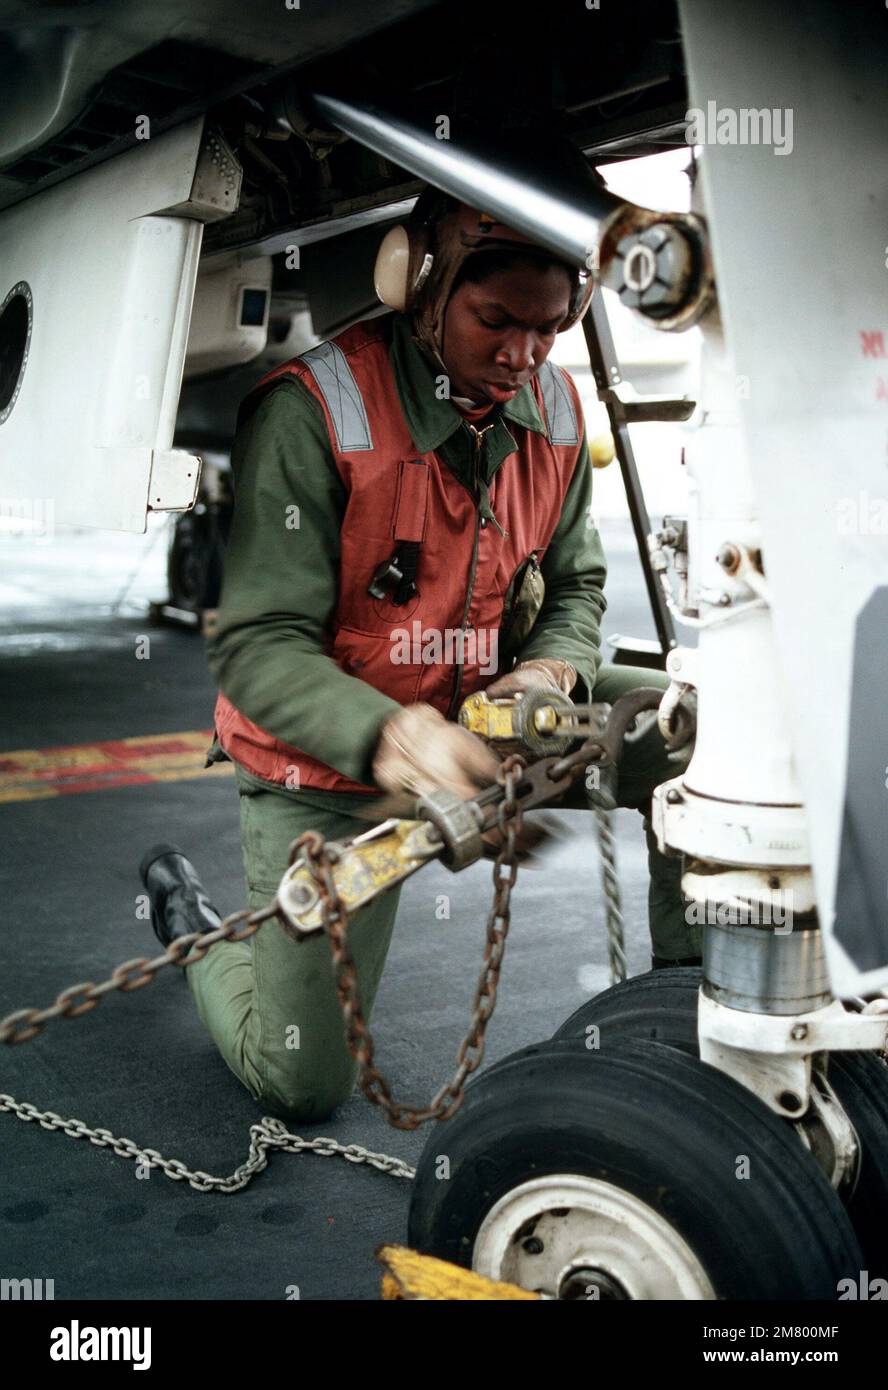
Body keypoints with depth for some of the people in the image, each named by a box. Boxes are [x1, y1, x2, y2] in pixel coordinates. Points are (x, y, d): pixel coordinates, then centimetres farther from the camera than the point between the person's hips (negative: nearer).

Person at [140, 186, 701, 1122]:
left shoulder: (553, 405, -4)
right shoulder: (311, 410, -23)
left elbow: (575, 584, 8)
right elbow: (256, 646, -26)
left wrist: (553, 670, -16)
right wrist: (388, 736, -44)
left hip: (484, 720, 5)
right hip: (327, 765, -4)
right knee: (301, 1084, 1)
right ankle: (191, 927, 33)